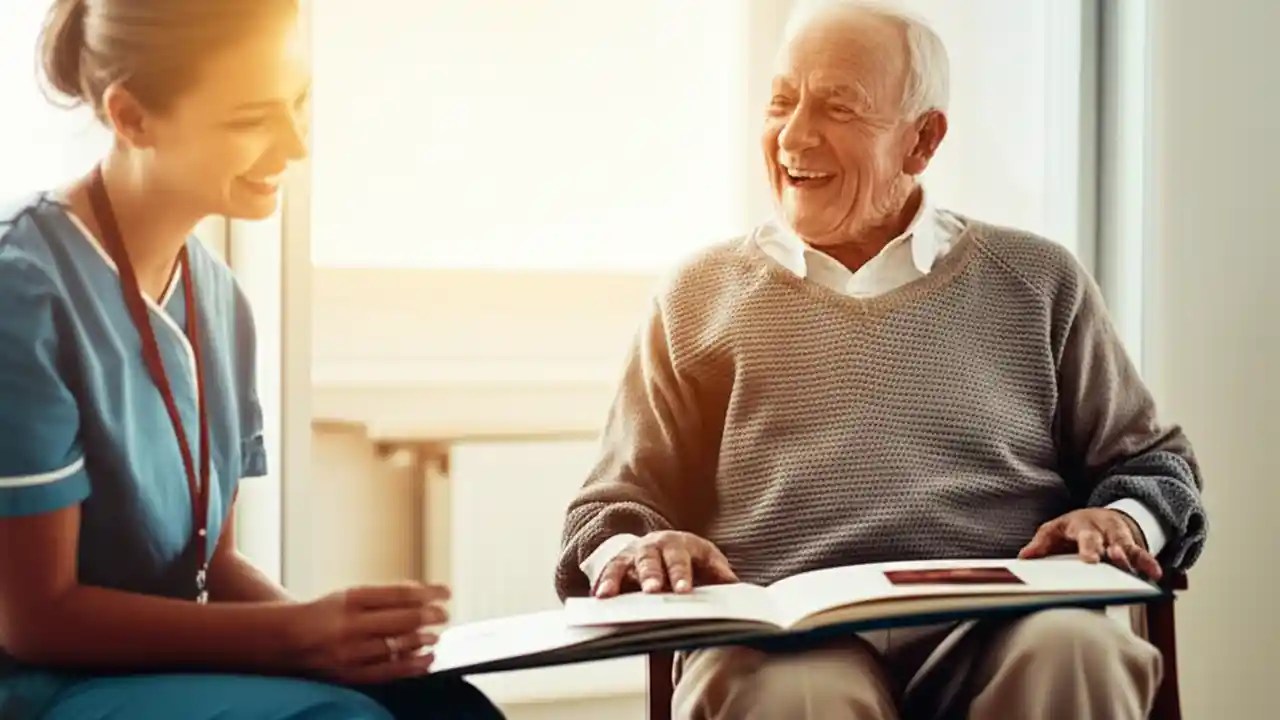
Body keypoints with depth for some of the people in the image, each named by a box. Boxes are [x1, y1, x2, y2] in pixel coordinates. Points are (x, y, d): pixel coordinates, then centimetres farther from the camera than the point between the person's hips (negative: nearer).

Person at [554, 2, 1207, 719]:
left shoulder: (1038, 282, 16)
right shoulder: (700, 296, 17)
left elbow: (1155, 466, 20)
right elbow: (609, 511, 16)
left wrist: (1122, 520, -4)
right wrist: (630, 551, -8)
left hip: (997, 630, 2)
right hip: (779, 635, -1)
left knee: (1078, 655, -33)